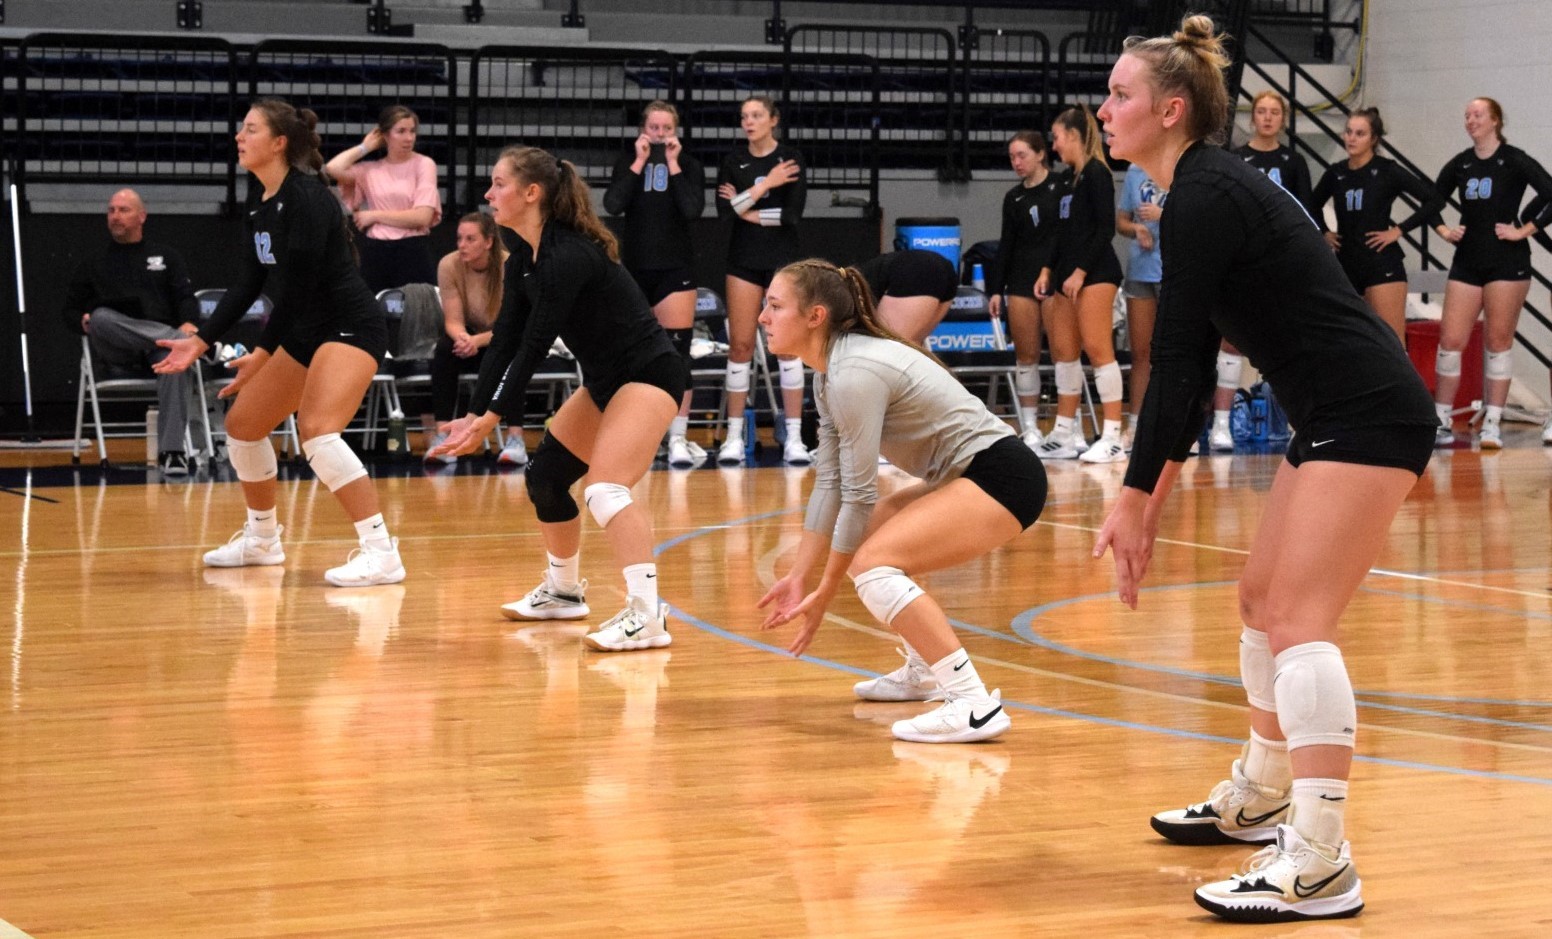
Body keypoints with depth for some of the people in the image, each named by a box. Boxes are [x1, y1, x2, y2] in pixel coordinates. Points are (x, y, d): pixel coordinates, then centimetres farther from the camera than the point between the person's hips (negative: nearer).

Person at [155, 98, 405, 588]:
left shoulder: (305, 197, -20)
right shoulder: (258, 199, 7)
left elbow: (297, 285, -21)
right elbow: (249, 282, 11)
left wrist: (263, 353, -16)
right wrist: (200, 340, 6)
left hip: (351, 327, -10)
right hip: (305, 331, 10)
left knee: (316, 429, -28)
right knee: (242, 425, 15)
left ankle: (381, 552, -27)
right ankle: (262, 538, 34)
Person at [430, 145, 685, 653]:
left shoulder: (567, 256, -25)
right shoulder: (523, 260, 4)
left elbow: (534, 346, -25)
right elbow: (504, 342, 5)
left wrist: (493, 419, -22)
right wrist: (474, 415, -3)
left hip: (650, 376, -10)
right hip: (605, 380, 10)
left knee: (605, 487, -26)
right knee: (544, 476, 13)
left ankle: (646, 614, -32)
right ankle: (564, 590, 33)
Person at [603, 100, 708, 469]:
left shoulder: (689, 165, 2)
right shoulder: (628, 161, 5)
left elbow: (692, 210, -13)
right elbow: (612, 205, -10)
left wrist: (672, 165, -12)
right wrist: (640, 163, -11)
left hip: (675, 268, -2)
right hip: (634, 266, 2)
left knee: (677, 351, -11)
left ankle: (678, 438, -13)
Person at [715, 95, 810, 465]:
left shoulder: (791, 159, -2)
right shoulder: (733, 162, 5)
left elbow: (793, 213, -11)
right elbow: (724, 209, -8)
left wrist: (750, 213, -7)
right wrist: (764, 185, -14)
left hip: (783, 259, -2)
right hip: (744, 260, 2)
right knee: (740, 346, 0)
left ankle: (794, 438, -1)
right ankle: (734, 436, 4)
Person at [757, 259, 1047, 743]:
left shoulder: (855, 373, -20)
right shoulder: (829, 371, 9)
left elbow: (858, 493, -19)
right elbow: (829, 481, 12)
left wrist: (824, 593, -11)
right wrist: (798, 577, 9)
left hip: (1001, 475, -11)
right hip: (970, 475, 11)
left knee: (872, 562, -24)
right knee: (859, 540, 22)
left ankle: (974, 705, -29)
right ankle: (924, 671, 34)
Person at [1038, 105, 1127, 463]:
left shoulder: (1096, 173, -9)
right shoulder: (1070, 178, 18)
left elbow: (1105, 228, -15)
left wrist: (1081, 272, -17)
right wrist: (1049, 271, 15)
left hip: (1095, 273, -10)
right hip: (1068, 276, 10)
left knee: (1097, 349, -13)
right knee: (1063, 350, 9)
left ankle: (1113, 437, -13)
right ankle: (1065, 435, 15)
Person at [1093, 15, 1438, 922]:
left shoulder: (1203, 200, -15)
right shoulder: (1213, 189, 14)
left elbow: (1176, 363, -17)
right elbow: (1191, 364, 18)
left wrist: (1133, 501, -13)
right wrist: (1157, 495, 19)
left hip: (1369, 419, -10)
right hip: (1338, 417, 10)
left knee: (1299, 618, -16)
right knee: (1264, 599, 19)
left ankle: (1321, 865, -19)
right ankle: (1259, 800, 36)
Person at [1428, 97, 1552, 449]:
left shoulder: (1514, 161, -5)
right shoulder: (1460, 164, 9)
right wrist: (1443, 230, 7)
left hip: (1507, 261, -4)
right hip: (1467, 261, 4)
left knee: (1499, 342, 0)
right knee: (1450, 340, -1)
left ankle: (1492, 423, 4)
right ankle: (1442, 420, 6)